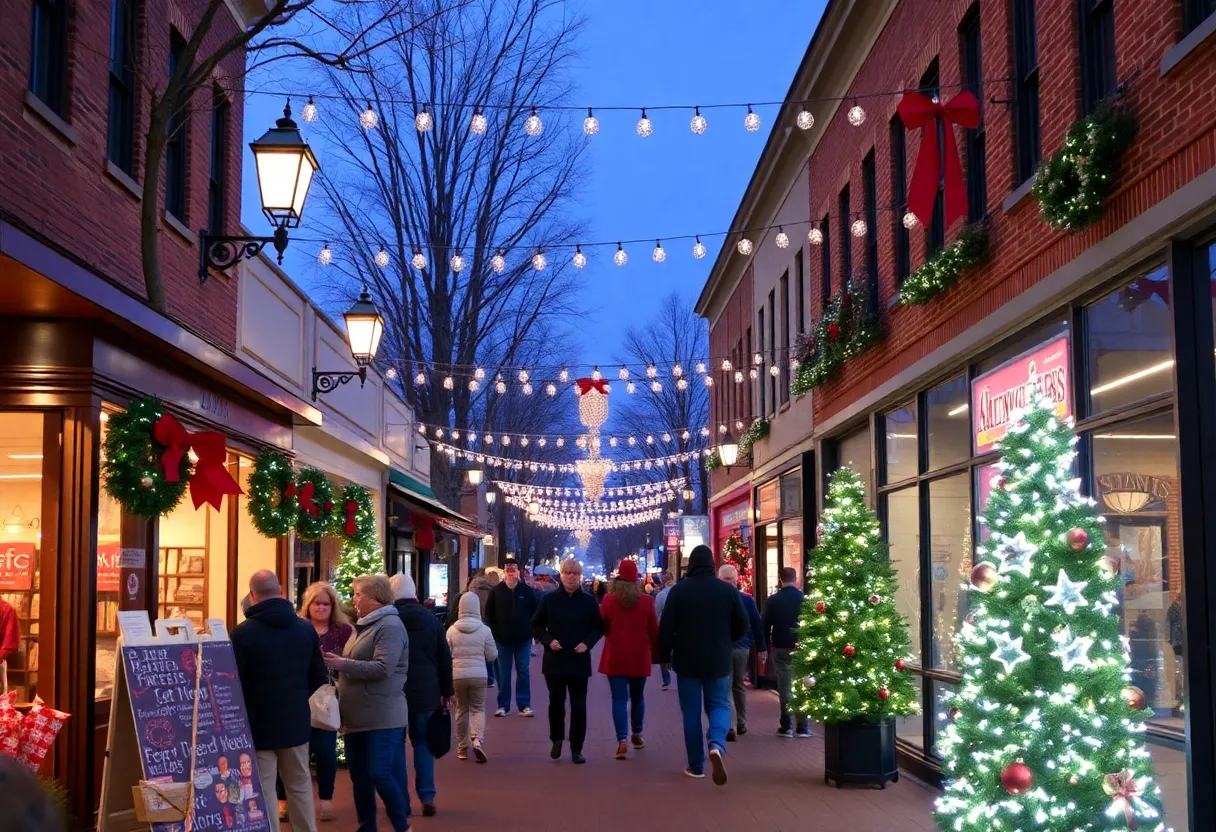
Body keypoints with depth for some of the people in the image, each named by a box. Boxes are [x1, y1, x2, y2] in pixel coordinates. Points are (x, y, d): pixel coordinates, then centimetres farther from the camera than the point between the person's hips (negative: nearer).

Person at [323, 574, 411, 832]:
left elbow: (382, 668, -23)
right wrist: (337, 664, 6)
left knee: (380, 773, -11)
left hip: (383, 717, -9)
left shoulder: (389, 626, -13)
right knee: (359, 776, 12)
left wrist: (342, 664, -20)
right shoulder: (364, 625, 16)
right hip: (357, 716, 9)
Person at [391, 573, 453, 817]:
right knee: (423, 742, 13)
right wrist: (446, 691, 15)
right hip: (425, 691, 2)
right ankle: (427, 797, 5)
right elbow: (444, 659, 7)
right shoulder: (431, 619, 3)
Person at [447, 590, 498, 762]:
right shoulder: (484, 630, -5)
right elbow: (492, 655, 1)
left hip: (457, 675, 1)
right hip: (478, 675, -1)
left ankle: (462, 748, 20)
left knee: (461, 710, 14)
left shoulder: (452, 630, -4)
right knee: (478, 709, 9)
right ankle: (478, 740, -15)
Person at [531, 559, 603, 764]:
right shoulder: (549, 599, -1)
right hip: (554, 660, 0)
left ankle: (577, 748, 8)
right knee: (556, 701, 7)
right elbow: (536, 625, 5)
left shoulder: (589, 601, 0)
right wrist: (548, 640, -11)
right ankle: (556, 739, 28)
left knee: (578, 705, 0)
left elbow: (598, 628, 6)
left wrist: (587, 643, -11)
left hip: (579, 661, 0)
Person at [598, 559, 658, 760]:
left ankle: (622, 740, -15)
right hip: (639, 655, 1)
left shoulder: (609, 599, -6)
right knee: (637, 697, 19)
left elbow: (601, 626, 3)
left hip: (615, 655, -1)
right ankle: (636, 734, 31)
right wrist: (655, 651, 16)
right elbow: (653, 629, 2)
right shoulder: (647, 600, -4)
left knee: (619, 698, -2)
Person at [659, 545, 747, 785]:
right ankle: (717, 745, -18)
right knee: (718, 705, 11)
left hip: (687, 661, -1)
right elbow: (743, 626, 3)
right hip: (718, 661, 1)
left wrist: (665, 656, 5)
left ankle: (696, 765, 10)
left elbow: (666, 628, -8)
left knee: (691, 712, 8)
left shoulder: (678, 590, -7)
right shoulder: (728, 591, -2)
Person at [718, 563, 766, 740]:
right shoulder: (747, 599, 1)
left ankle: (730, 726, -16)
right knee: (739, 686, 19)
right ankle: (741, 724, 25)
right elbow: (757, 625, 5)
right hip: (742, 648, 4)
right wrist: (761, 648, 11)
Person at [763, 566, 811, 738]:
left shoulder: (772, 600, -3)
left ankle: (786, 727, 2)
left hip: (780, 648, 0)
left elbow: (765, 625, -1)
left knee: (784, 685, 3)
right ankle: (803, 727, 5)